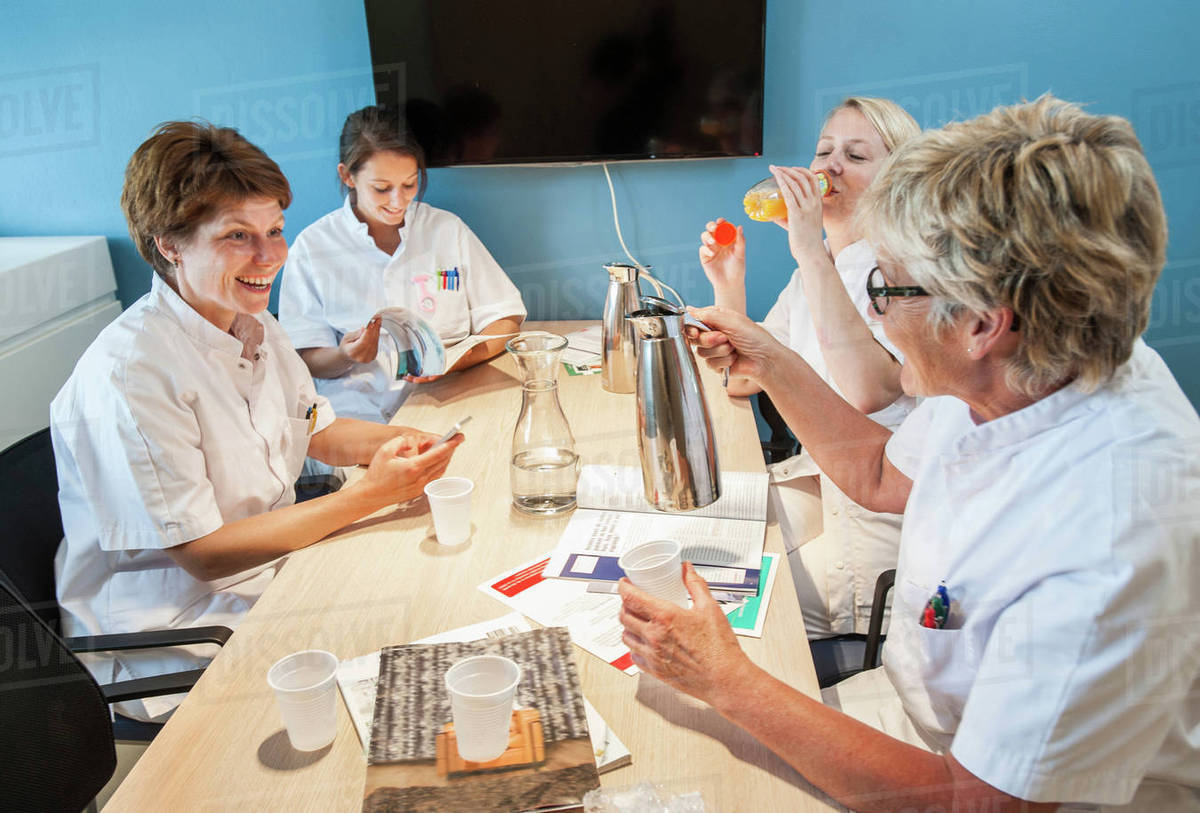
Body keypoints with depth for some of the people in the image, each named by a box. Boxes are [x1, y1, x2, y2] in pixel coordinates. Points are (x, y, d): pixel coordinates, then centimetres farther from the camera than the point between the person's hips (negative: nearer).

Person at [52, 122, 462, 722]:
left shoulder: (255, 327, 3)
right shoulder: (129, 374, -24)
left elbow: (318, 431, 15)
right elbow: (203, 553, -23)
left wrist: (394, 442, -8)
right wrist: (371, 494, -26)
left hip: (275, 572, 8)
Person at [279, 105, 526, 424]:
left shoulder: (448, 230, 11)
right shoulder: (312, 247, 5)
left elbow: (506, 317, 8)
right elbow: (308, 361, 4)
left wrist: (456, 359, -11)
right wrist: (344, 356, -19)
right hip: (356, 414, -2)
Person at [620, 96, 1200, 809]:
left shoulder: (1117, 547, -37)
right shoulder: (996, 380, -10)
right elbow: (883, 477, 11)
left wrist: (728, 681, -26)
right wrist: (771, 363, 6)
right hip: (915, 706, 7)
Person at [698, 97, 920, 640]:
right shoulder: (814, 270, 9)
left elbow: (866, 391, -33)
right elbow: (741, 380, 11)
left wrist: (812, 252, -32)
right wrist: (728, 283, -5)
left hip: (891, 514, -7)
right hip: (819, 476, 7)